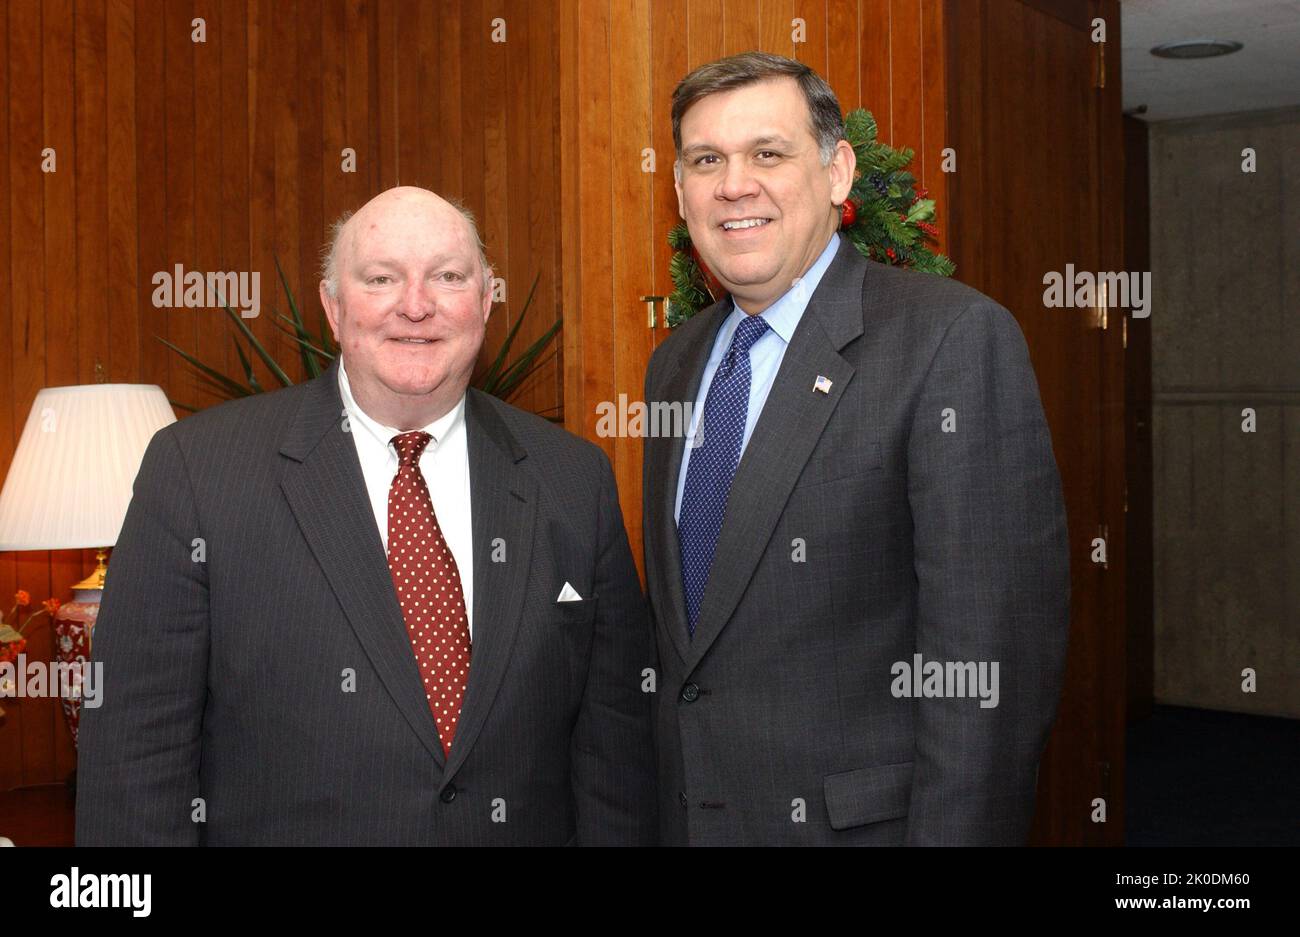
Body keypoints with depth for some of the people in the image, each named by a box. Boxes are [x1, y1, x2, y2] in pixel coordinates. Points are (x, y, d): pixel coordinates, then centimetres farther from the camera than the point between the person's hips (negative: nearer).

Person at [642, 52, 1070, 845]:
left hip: (860, 817, -6)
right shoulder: (674, 365, 8)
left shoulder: (955, 337, -15)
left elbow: (991, 648, -19)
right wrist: (665, 807, 10)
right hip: (688, 814, 6)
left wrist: (958, 830, -22)